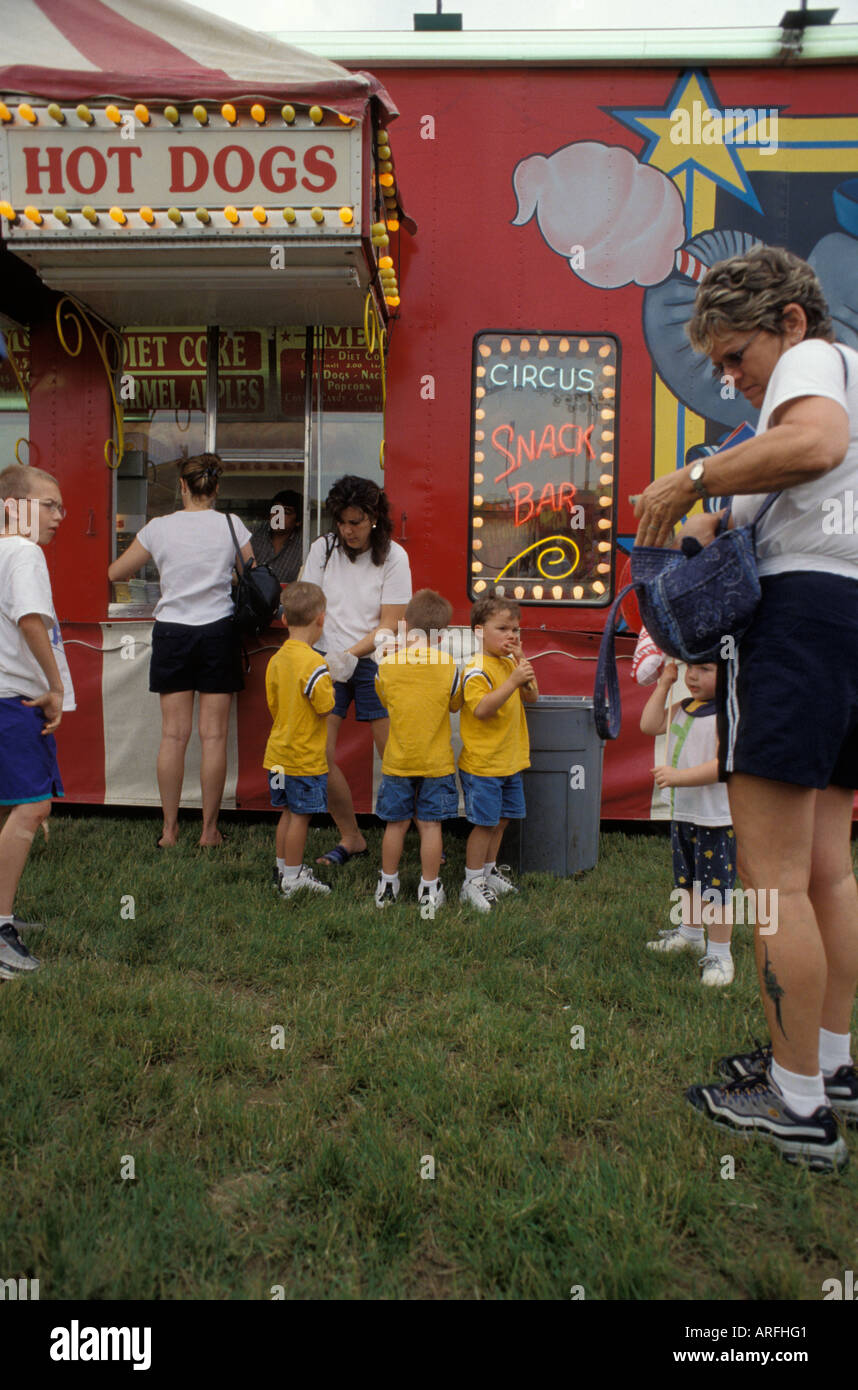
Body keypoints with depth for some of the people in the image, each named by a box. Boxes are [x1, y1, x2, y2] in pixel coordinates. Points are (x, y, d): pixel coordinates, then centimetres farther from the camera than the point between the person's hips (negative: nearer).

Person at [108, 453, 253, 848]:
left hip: (171, 631, 1)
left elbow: (115, 572, 8)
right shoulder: (232, 526, -2)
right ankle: (209, 830, 8)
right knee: (213, 735, 2)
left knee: (174, 734, 5)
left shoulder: (159, 528, 0)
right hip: (218, 631, -1)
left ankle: (170, 829, 10)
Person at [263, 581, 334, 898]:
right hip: (305, 757, -8)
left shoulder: (276, 659, 3)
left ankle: (283, 868, 29)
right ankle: (292, 879, 12)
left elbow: (274, 705, 8)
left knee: (289, 812, 18)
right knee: (300, 816, 3)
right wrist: (330, 685, 1)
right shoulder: (313, 663, -21)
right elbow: (326, 706, -17)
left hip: (279, 753, 8)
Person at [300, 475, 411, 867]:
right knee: (319, 755, -5)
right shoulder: (323, 548, 4)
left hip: (374, 662, -2)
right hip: (326, 660, 3)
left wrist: (350, 653, -20)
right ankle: (351, 838, 14)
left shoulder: (393, 556, -3)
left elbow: (390, 625, -7)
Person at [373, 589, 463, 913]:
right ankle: (429, 891, 14)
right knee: (430, 825, 6)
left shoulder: (387, 665, -7)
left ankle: (388, 885, 26)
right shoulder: (448, 666, -10)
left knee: (396, 824, 12)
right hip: (436, 762, -1)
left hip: (397, 762, 1)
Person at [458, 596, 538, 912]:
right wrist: (513, 681, -33)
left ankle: (488, 870, 33)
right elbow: (481, 709, -28)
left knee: (501, 820, 18)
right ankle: (472, 882, 11)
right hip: (482, 764, -9)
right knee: (485, 822, -2)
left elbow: (532, 697, 8)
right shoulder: (476, 670, -17)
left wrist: (521, 659, -3)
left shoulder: (511, 664, 11)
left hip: (510, 761, 9)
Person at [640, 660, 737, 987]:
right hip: (682, 812, 8)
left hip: (716, 818, -8)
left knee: (715, 886, -2)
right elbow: (650, 726, 6)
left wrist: (679, 776, -30)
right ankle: (690, 932, 41)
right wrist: (664, 684, 4)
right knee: (686, 879, 22)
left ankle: (719, 953, 12)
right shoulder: (684, 708, 9)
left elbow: (724, 764, -25)